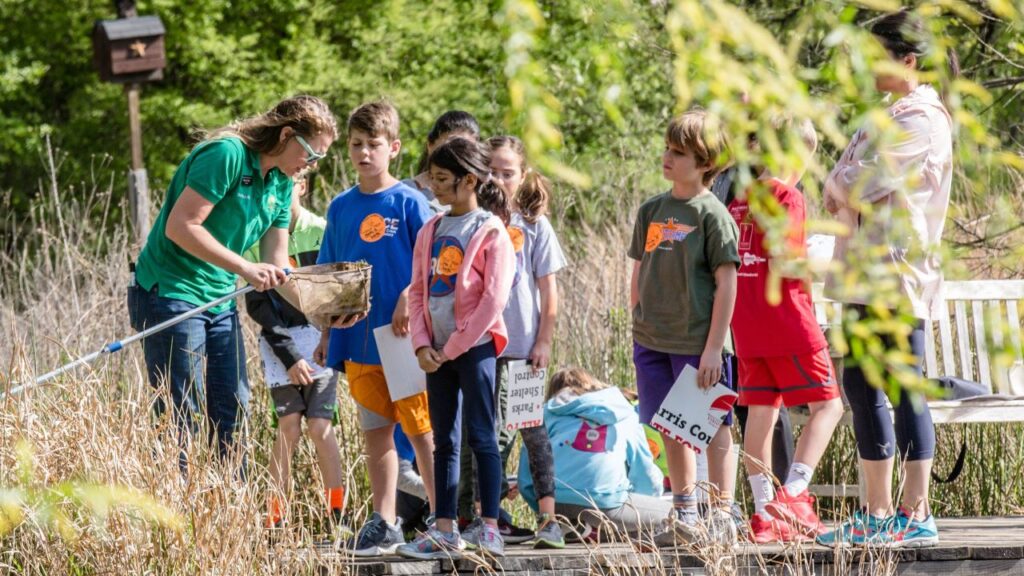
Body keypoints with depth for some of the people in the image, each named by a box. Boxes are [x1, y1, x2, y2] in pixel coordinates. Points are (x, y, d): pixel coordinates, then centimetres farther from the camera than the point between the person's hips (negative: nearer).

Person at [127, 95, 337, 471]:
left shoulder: (282, 185, 10)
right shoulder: (227, 155, -18)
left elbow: (276, 265, 11)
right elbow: (179, 227, -24)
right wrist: (245, 268, -24)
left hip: (220, 301, 9)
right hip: (170, 295, -9)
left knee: (233, 414, 8)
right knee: (181, 420, -9)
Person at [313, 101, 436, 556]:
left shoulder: (409, 203, -5)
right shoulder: (341, 208, 9)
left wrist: (409, 299, -23)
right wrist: (327, 334, 12)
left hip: (405, 338, -5)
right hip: (359, 340, 5)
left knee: (421, 431, 0)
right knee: (376, 433, 8)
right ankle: (383, 524, 13)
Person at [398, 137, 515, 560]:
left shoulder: (490, 232, -8)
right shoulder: (431, 231, 10)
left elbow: (494, 298, -13)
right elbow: (418, 291, 11)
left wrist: (454, 348, -13)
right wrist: (423, 345, -3)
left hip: (475, 347, -6)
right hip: (438, 351, 7)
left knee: (482, 437, -5)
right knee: (444, 441, 8)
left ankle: (490, 530, -3)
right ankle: (445, 532, 11)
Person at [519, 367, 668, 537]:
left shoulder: (548, 414, 22)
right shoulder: (624, 417, 21)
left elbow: (526, 481, 16)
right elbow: (647, 478, 20)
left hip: (557, 503, 4)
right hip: (606, 502, -4)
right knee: (665, 512, 16)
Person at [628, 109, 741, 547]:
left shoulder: (712, 215, -8)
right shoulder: (651, 211, 9)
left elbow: (726, 283, -10)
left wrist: (714, 347, -14)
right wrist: (638, 330, 11)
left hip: (699, 343, -6)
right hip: (654, 342, 6)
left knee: (713, 428, 1)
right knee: (672, 431, 12)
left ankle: (721, 517, 7)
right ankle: (684, 517, 22)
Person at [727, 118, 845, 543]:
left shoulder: (741, 197, 12)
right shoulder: (786, 196, -10)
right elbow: (782, 263, -19)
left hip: (747, 327, 7)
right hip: (788, 322, -7)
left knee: (761, 411, 8)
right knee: (828, 404, -1)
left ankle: (765, 511, 7)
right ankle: (792, 495, -15)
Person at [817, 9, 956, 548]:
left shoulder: (920, 120, -12)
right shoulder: (897, 115, 20)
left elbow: (861, 185, -17)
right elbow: (846, 182, 20)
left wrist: (839, 186, 2)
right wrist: (844, 191, 1)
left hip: (898, 273, -10)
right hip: (871, 272, 10)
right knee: (861, 384, 10)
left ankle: (915, 515, -8)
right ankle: (878, 513, 14)